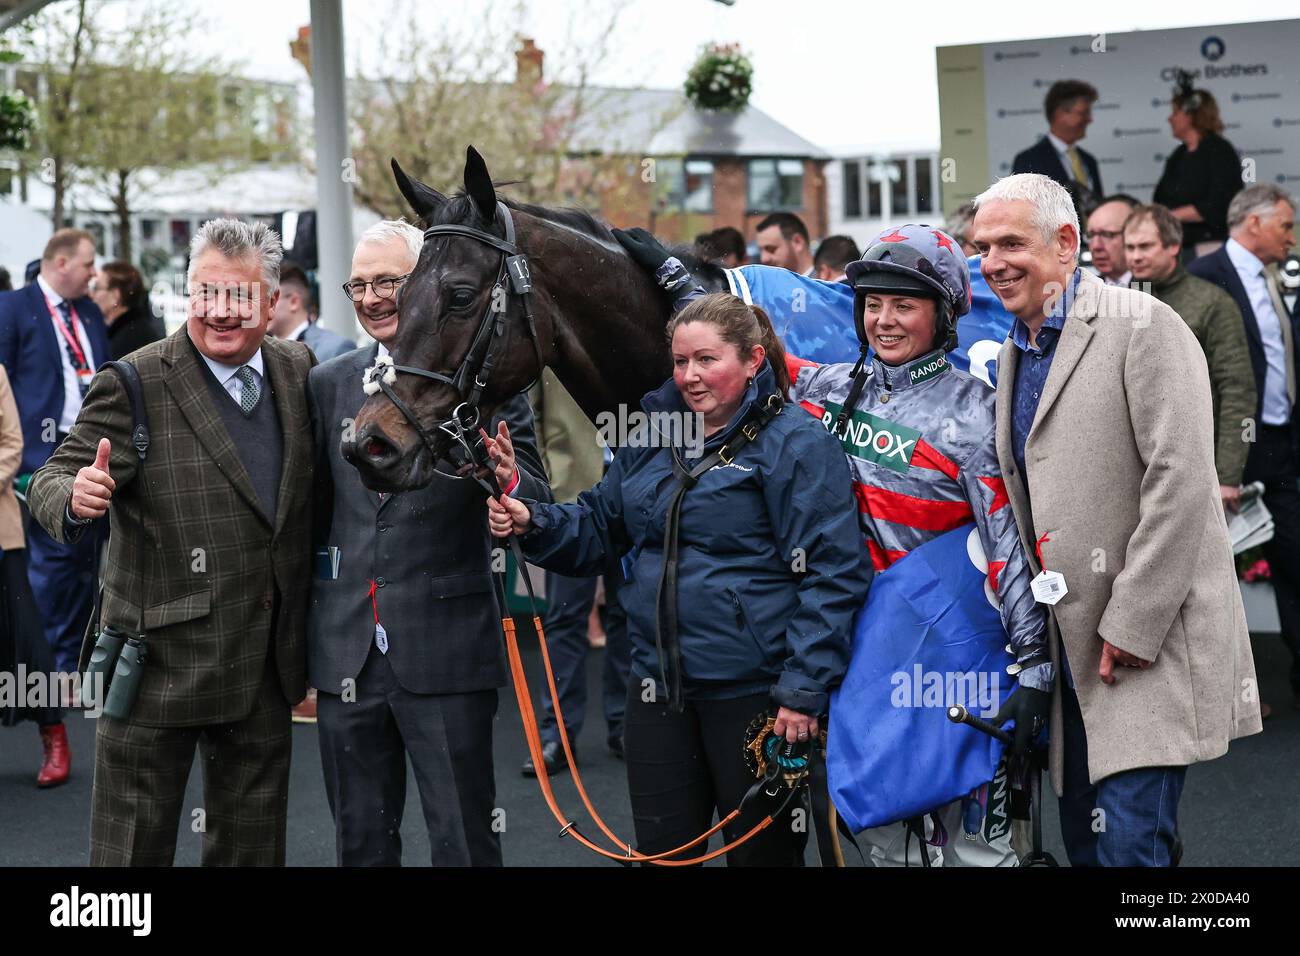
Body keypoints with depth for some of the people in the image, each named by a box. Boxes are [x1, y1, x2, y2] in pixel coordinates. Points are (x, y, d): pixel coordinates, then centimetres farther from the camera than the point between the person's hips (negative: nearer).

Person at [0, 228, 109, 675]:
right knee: (52, 558, -5)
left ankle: (80, 653, 19)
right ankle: (54, 659, 4)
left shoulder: (90, 312, 16)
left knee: (88, 555, 10)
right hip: (48, 452, -6)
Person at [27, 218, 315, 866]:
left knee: (253, 847, 17)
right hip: (161, 661, -5)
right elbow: (50, 485, -13)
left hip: (267, 667, 5)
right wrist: (77, 497, -36)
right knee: (136, 847, 3)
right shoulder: (134, 386, -12)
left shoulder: (297, 370, 5)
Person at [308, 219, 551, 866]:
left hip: (446, 649, -4)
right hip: (346, 655, 4)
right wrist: (298, 644, 12)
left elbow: (537, 514, -5)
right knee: (359, 843, 14)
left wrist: (509, 484, -28)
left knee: (464, 843, 2)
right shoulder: (327, 385, 8)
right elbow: (314, 516, 13)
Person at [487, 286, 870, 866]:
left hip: (753, 693, -6)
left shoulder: (796, 446, -11)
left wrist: (805, 690, -20)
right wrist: (532, 523, -1)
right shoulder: (653, 438, 10)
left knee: (763, 852, 9)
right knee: (660, 849, 14)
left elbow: (833, 577, -16)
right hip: (659, 685, 6)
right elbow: (596, 529, 19)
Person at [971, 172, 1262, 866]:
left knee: (1127, 843, -13)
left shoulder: (1142, 326, -10)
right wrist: (1035, 618, 10)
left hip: (1151, 645, -8)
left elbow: (1180, 482, -17)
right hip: (1069, 648, 8)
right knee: (1084, 842, 12)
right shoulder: (1012, 353, 15)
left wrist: (1132, 626, -19)